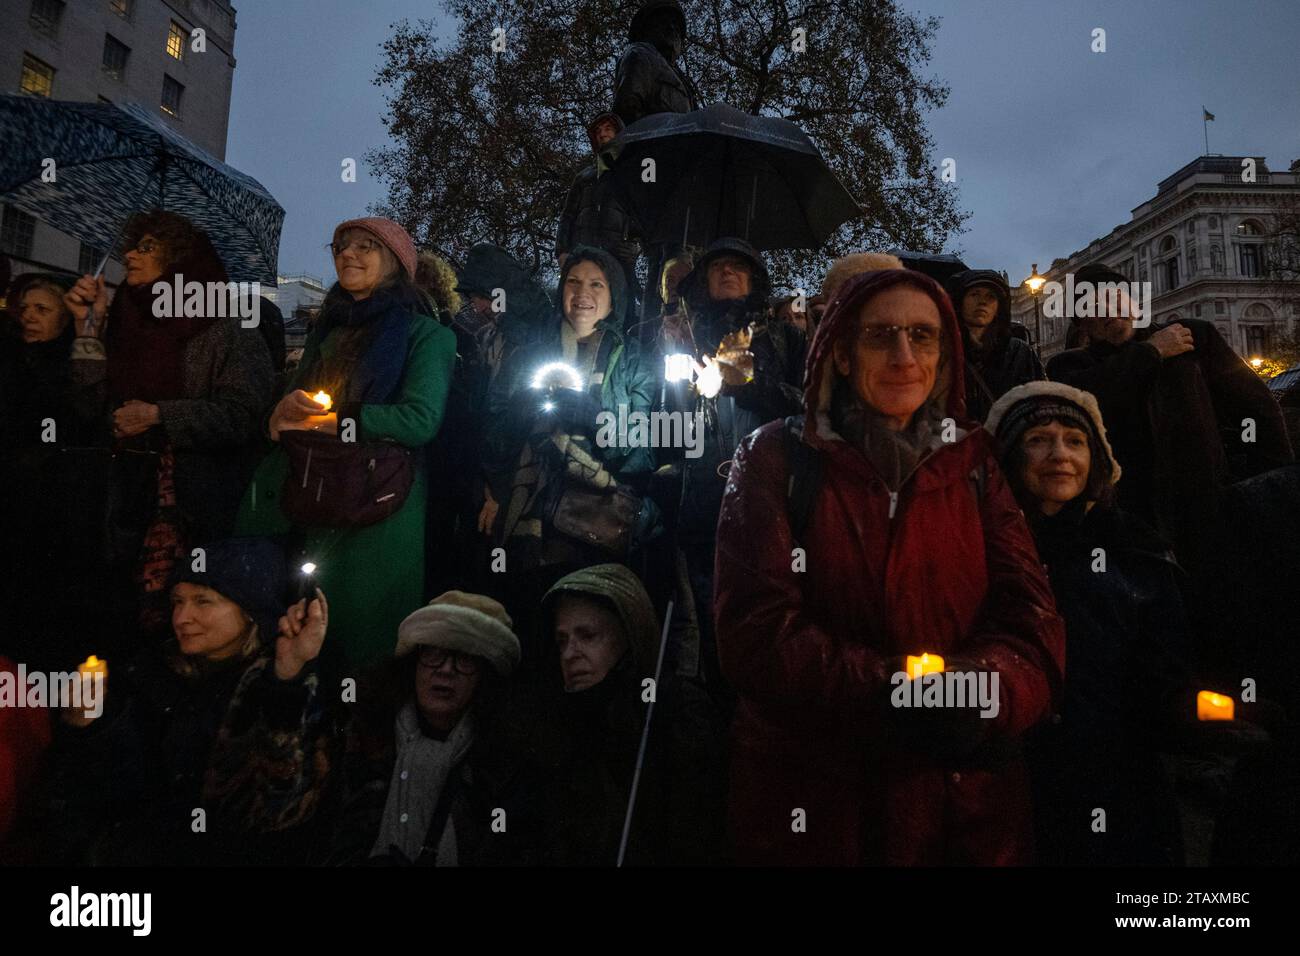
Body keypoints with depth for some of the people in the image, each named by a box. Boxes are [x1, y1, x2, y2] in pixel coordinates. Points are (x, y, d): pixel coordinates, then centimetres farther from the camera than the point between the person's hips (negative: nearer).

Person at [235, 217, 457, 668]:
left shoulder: (425, 335, -1)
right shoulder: (326, 331, 19)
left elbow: (420, 420, -15)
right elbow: (289, 410, 21)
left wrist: (319, 421, -8)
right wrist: (286, 408, -5)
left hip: (378, 513, -5)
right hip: (308, 507, 5)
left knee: (363, 645, 2)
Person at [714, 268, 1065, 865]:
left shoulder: (973, 464, 5)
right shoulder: (777, 458, -4)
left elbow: (1030, 626, -3)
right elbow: (756, 631, -13)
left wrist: (975, 698, -23)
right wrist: (892, 697, -24)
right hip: (809, 804, -2)